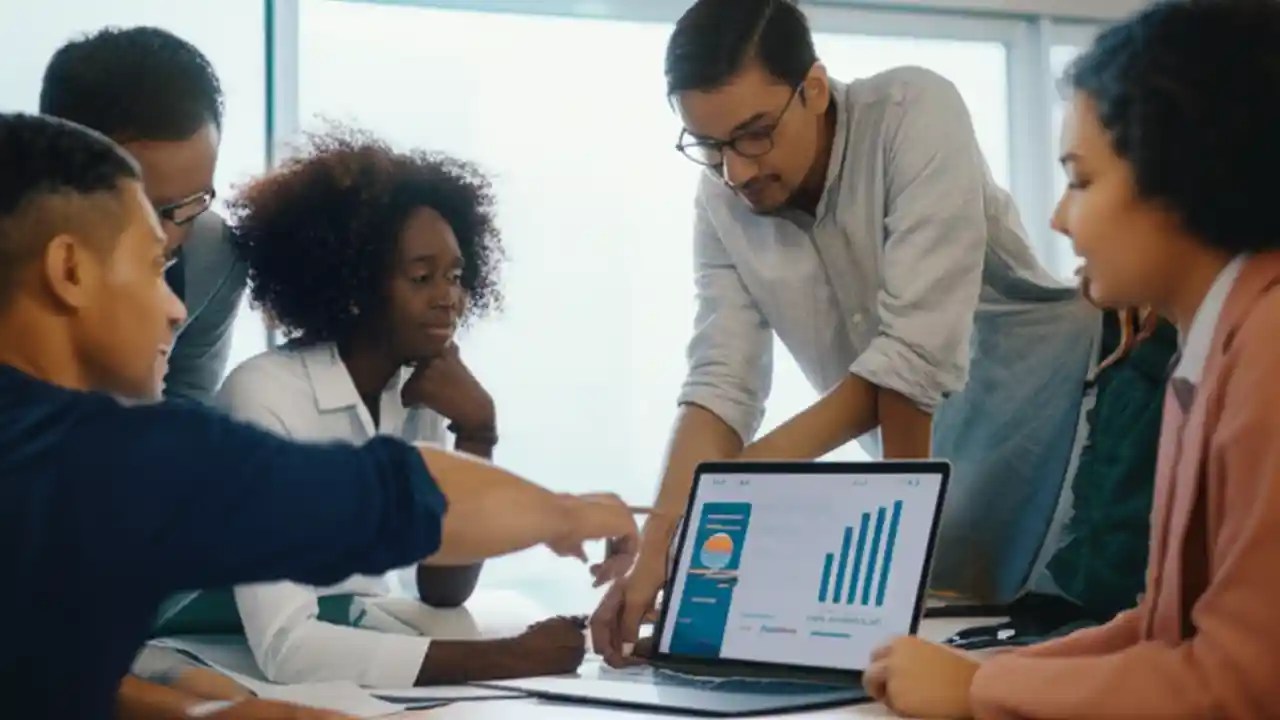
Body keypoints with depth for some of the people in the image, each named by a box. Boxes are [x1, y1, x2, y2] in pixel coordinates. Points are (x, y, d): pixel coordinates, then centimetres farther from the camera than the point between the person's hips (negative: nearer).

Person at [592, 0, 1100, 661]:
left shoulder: (915, 112, -23)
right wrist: (656, 550, -26)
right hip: (915, 454, 5)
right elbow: (721, 385, -12)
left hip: (1041, 396, -5)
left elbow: (915, 354, -29)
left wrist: (750, 474, -29)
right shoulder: (720, 203, -7)